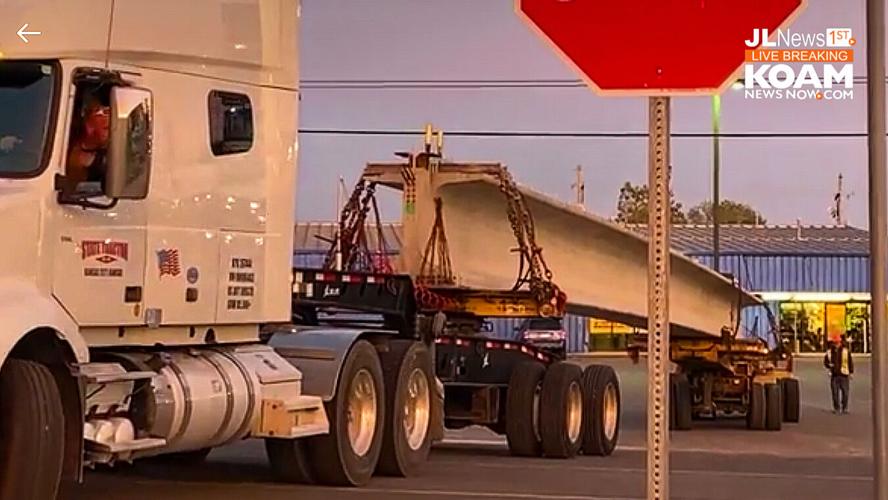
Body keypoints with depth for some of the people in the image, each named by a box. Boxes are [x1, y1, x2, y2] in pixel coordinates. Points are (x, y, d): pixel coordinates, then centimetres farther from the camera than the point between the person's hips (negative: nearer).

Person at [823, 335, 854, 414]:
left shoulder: (846, 351, 0)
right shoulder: (829, 352, 5)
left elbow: (850, 362, 4)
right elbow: (825, 362, 13)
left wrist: (851, 372, 2)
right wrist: (829, 365, -9)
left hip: (844, 375, -2)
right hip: (834, 375, 2)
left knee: (845, 392, 0)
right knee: (835, 392, 2)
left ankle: (844, 408, 13)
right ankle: (836, 408, 12)